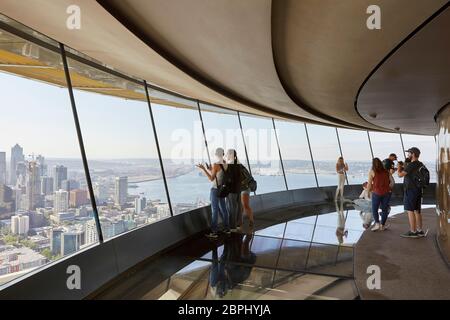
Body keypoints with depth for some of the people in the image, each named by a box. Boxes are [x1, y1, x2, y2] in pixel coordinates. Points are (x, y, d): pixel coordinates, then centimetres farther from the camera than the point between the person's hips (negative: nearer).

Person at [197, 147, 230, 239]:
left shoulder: (216, 165, -16)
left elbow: (212, 179, -12)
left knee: (215, 210, -3)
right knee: (223, 208, 14)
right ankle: (227, 228, 22)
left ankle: (214, 232, 1)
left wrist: (203, 169, -12)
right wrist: (211, 170, 17)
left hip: (215, 189, -7)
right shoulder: (225, 164, 5)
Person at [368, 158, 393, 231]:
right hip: (386, 193, 3)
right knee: (385, 209, 12)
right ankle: (383, 225, 16)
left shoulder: (372, 172, -3)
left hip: (376, 193, -3)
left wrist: (369, 191, 12)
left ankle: (377, 223, -5)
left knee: (374, 209, 8)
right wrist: (389, 188, 19)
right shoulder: (386, 171, 6)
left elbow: (369, 184, -4)